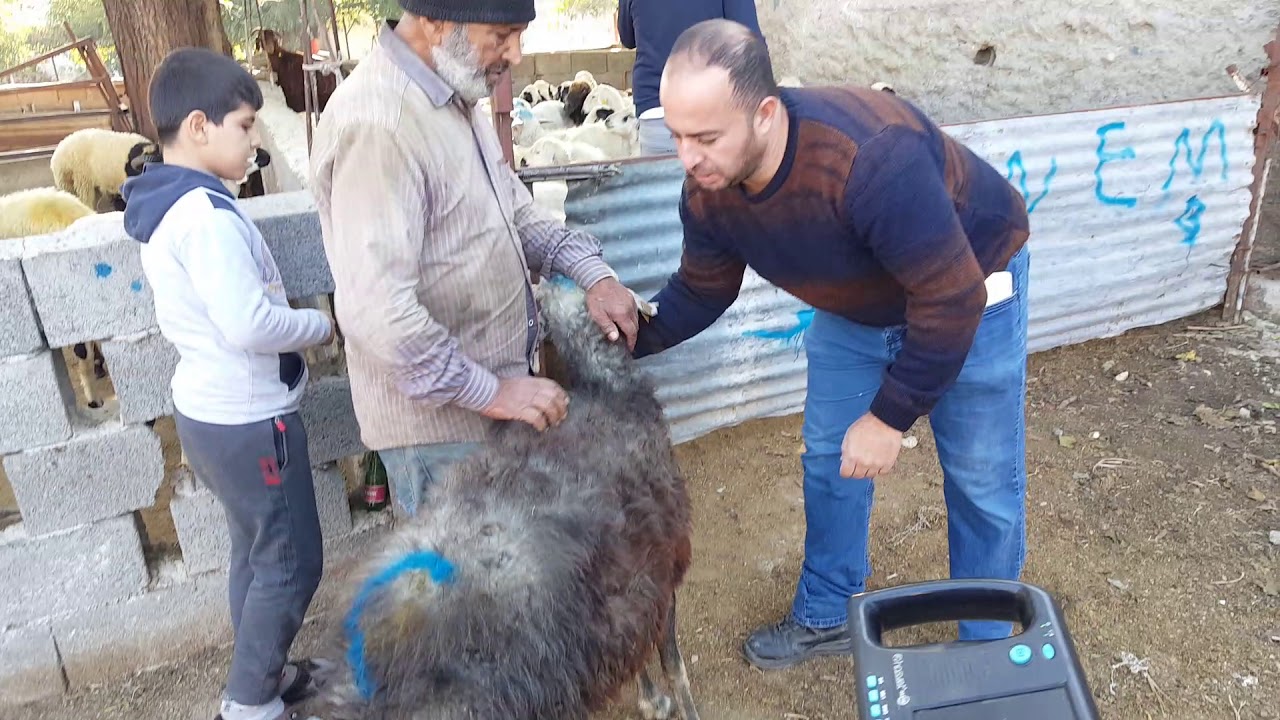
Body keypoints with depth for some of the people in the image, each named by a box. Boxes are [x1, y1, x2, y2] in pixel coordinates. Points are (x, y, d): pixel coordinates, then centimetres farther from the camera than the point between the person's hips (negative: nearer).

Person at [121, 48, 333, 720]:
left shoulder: (161, 205, 8)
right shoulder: (205, 211, -23)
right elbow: (249, 323, -29)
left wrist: (296, 321, 7)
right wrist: (322, 325, -12)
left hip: (206, 409, 10)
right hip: (247, 419, -10)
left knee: (254, 551, 22)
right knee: (292, 563, 5)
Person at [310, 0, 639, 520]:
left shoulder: (455, 94, 7)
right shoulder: (375, 124, -25)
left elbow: (513, 207, 17)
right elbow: (374, 309, -30)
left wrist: (593, 273, 2)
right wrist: (489, 392, -21)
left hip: (497, 388, 9)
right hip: (440, 418, -9)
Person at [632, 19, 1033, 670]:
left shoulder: (871, 158, -43)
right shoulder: (707, 194, -21)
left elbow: (950, 300, -35)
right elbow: (701, 291, -2)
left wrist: (888, 418, -28)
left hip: (967, 291, -5)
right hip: (858, 304, 6)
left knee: (981, 481, 5)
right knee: (828, 459, 11)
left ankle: (987, 646, 28)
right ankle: (827, 616, 32)